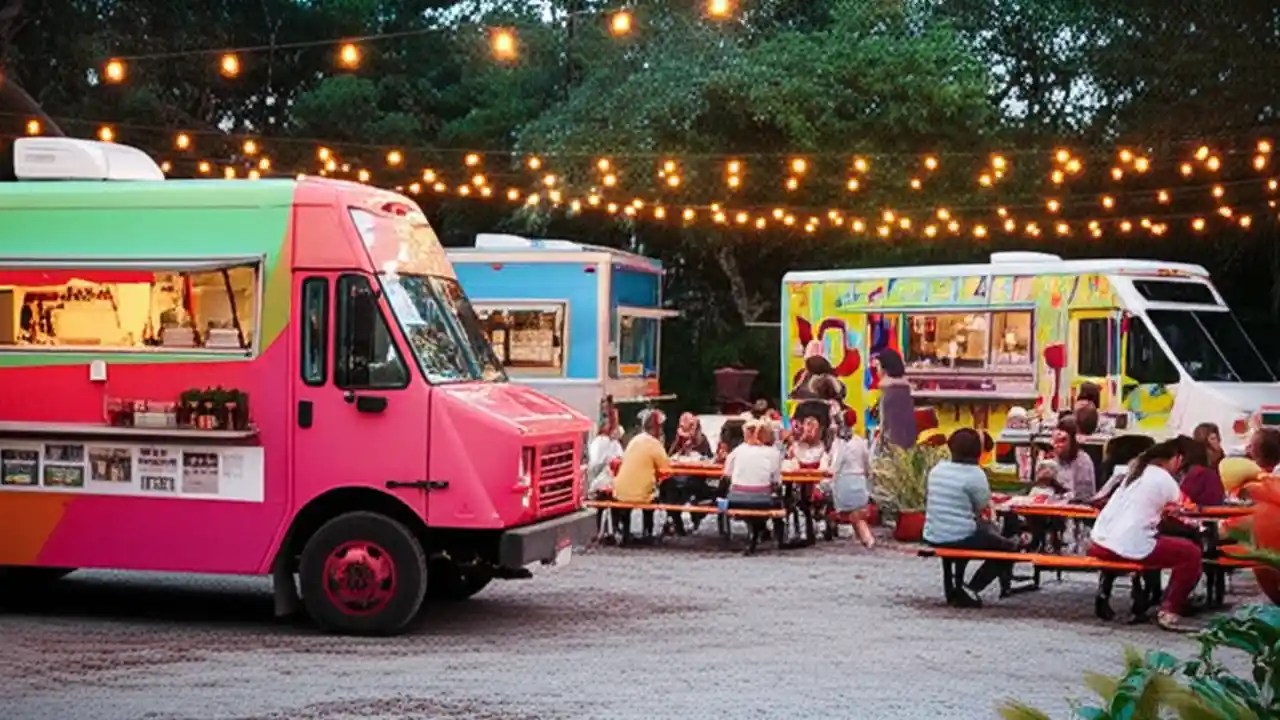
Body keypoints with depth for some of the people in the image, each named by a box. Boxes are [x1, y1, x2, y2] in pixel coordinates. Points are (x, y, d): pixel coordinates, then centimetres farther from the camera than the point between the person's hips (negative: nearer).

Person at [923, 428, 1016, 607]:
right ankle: (971, 589, -1)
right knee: (1009, 547, 11)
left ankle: (957, 588, 30)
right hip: (961, 538, -7)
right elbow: (984, 508, -8)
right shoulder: (975, 473, -14)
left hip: (932, 537, 7)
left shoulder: (936, 470, 4)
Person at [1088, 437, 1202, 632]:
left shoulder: (1135, 471, 18)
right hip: (1130, 548, -8)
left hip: (1100, 544, 8)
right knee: (1192, 553, 5)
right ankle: (1169, 612, 2)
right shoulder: (1164, 479, -2)